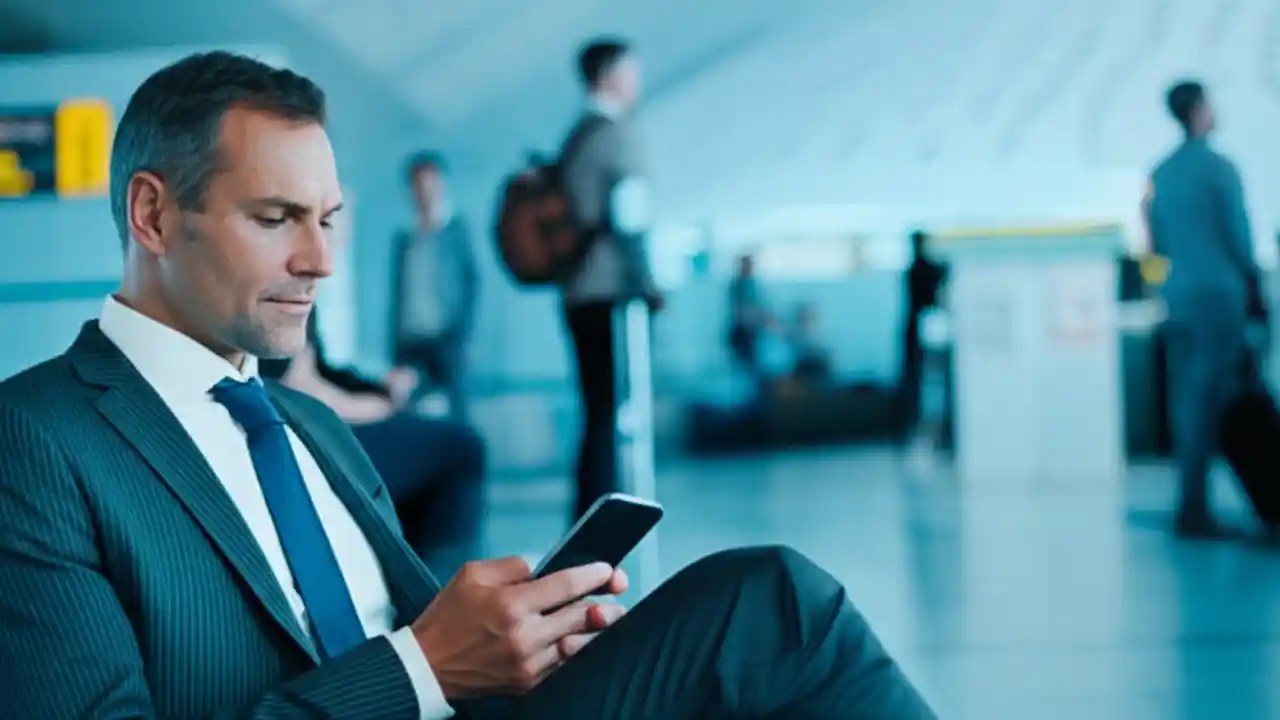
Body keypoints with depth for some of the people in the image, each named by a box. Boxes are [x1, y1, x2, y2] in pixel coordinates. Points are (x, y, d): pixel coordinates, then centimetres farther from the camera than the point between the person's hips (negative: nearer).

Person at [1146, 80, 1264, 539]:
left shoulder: (1160, 173, 9)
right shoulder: (1219, 168, -11)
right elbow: (1239, 235, -9)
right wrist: (1250, 279, 5)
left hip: (1176, 295, 7)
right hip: (1218, 294, -7)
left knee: (1185, 397, 10)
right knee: (1208, 401, -6)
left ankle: (1191, 504, 14)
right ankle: (1194, 509, -8)